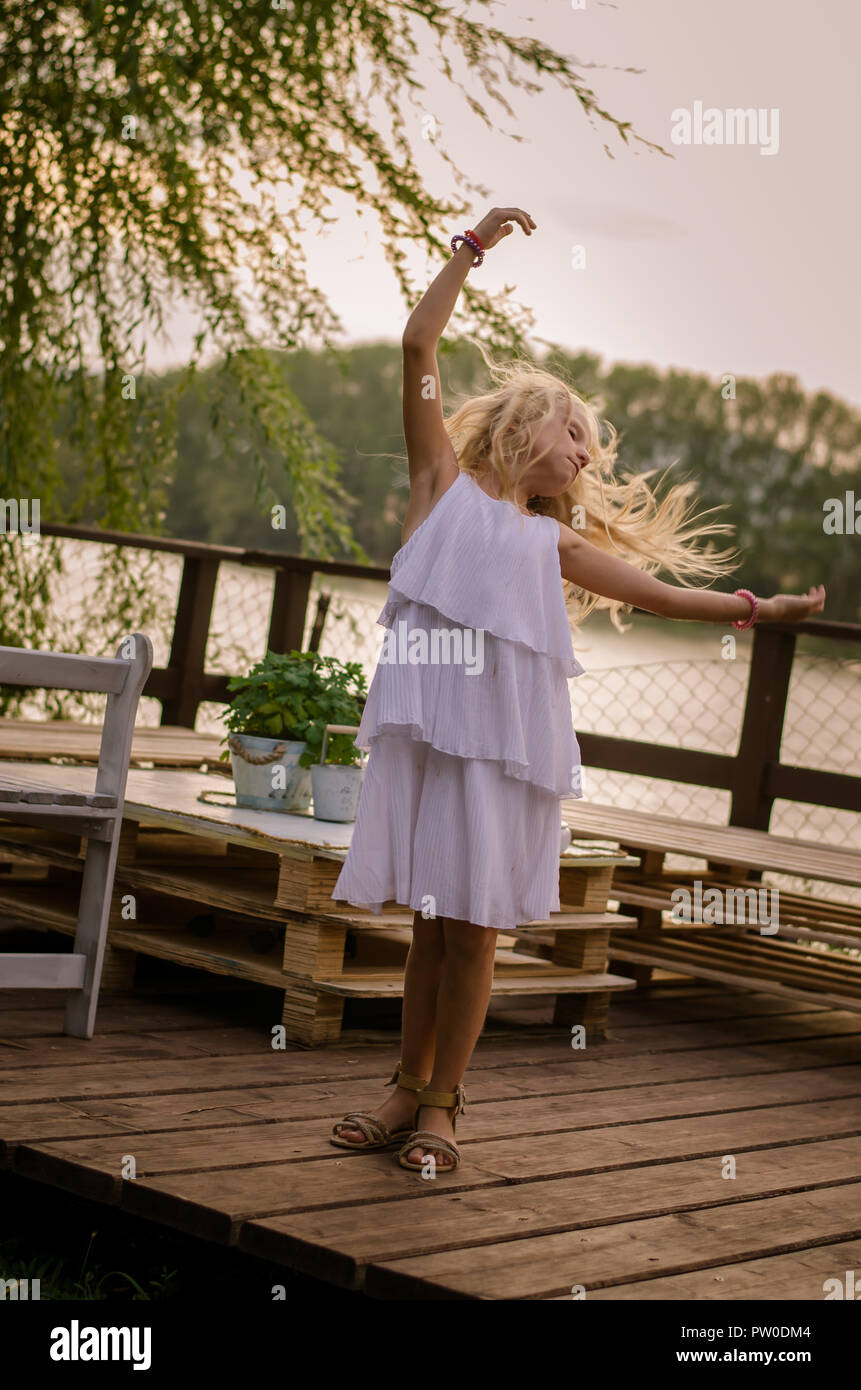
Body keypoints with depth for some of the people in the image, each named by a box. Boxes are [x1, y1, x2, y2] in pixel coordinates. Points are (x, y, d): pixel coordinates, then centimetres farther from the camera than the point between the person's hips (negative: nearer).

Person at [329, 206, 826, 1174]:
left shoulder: (552, 539, 24)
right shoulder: (446, 478, 15)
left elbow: (654, 591, 28)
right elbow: (418, 348, 7)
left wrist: (757, 608, 25)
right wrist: (471, 248, 7)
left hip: (509, 736, 2)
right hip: (427, 721, -2)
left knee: (473, 925, 1)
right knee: (430, 919, 3)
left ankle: (440, 1104, 10)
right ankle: (408, 1090, 15)